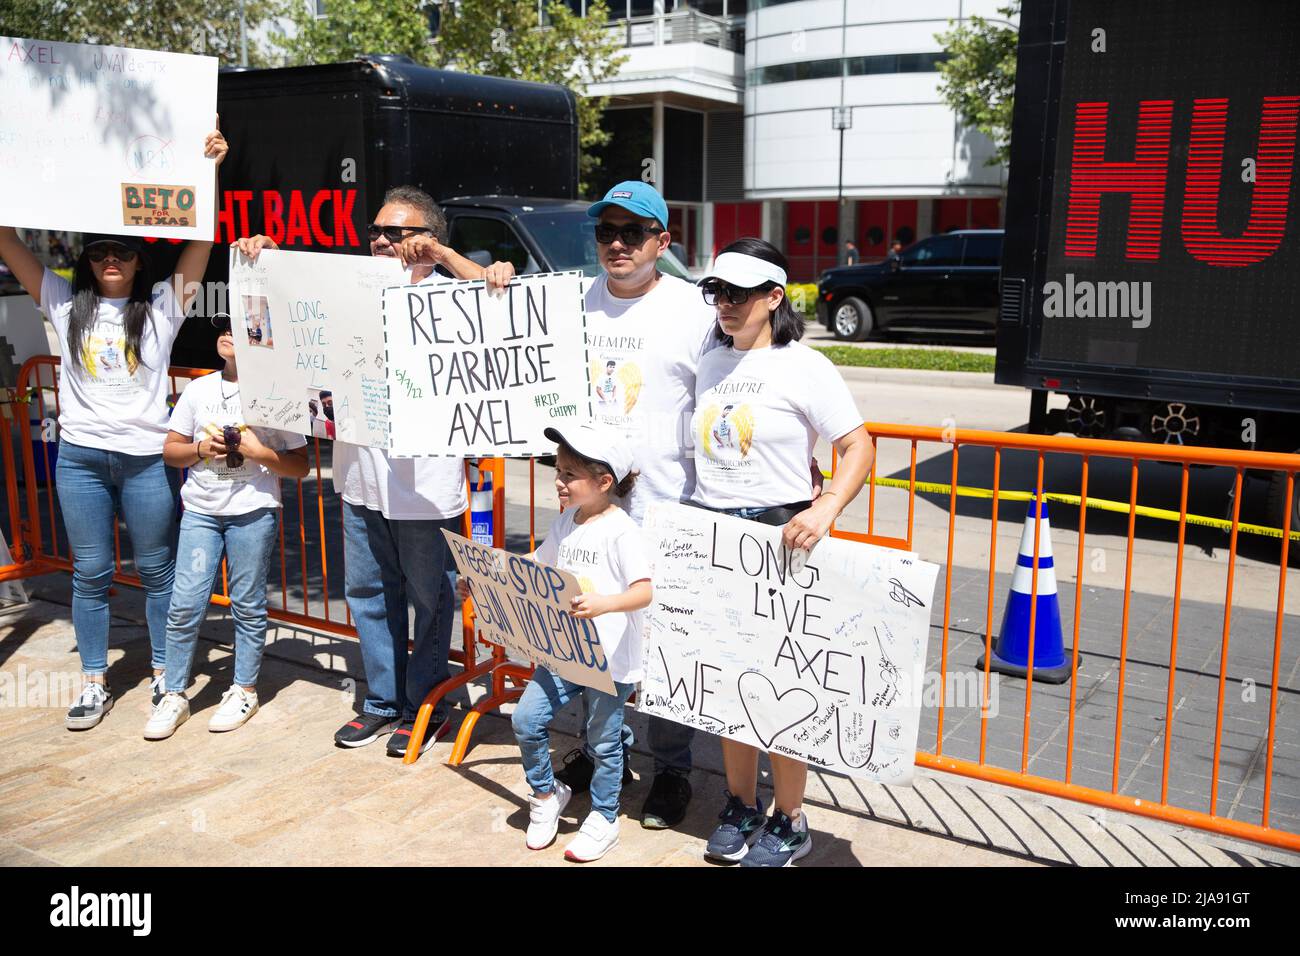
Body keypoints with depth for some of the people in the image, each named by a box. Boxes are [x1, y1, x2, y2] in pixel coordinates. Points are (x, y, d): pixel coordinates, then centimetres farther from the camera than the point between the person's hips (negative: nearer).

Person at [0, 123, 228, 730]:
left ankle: (164, 674, 21)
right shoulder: (65, 305, 7)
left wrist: (208, 171, -14)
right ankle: (94, 684, 19)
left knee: (157, 569, 8)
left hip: (147, 456, -2)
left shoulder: (161, 308, 2)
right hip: (81, 456, 2)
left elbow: (198, 239, -6)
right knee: (90, 573, 8)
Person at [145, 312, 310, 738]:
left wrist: (259, 452, -16)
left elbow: (300, 466, -1)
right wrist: (201, 449, -7)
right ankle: (174, 695, 12)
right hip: (200, 510, 3)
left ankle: (244, 690, 20)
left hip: (253, 512, -3)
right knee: (185, 603, 0)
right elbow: (170, 449, 12)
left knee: (247, 604, 5)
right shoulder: (198, 389, 8)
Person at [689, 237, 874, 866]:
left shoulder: (803, 367, -8)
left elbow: (858, 448, -11)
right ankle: (741, 807, 30)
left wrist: (826, 508, -26)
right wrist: (694, 522, 10)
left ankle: (789, 822, 19)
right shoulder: (709, 365, 10)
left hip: (780, 536, -5)